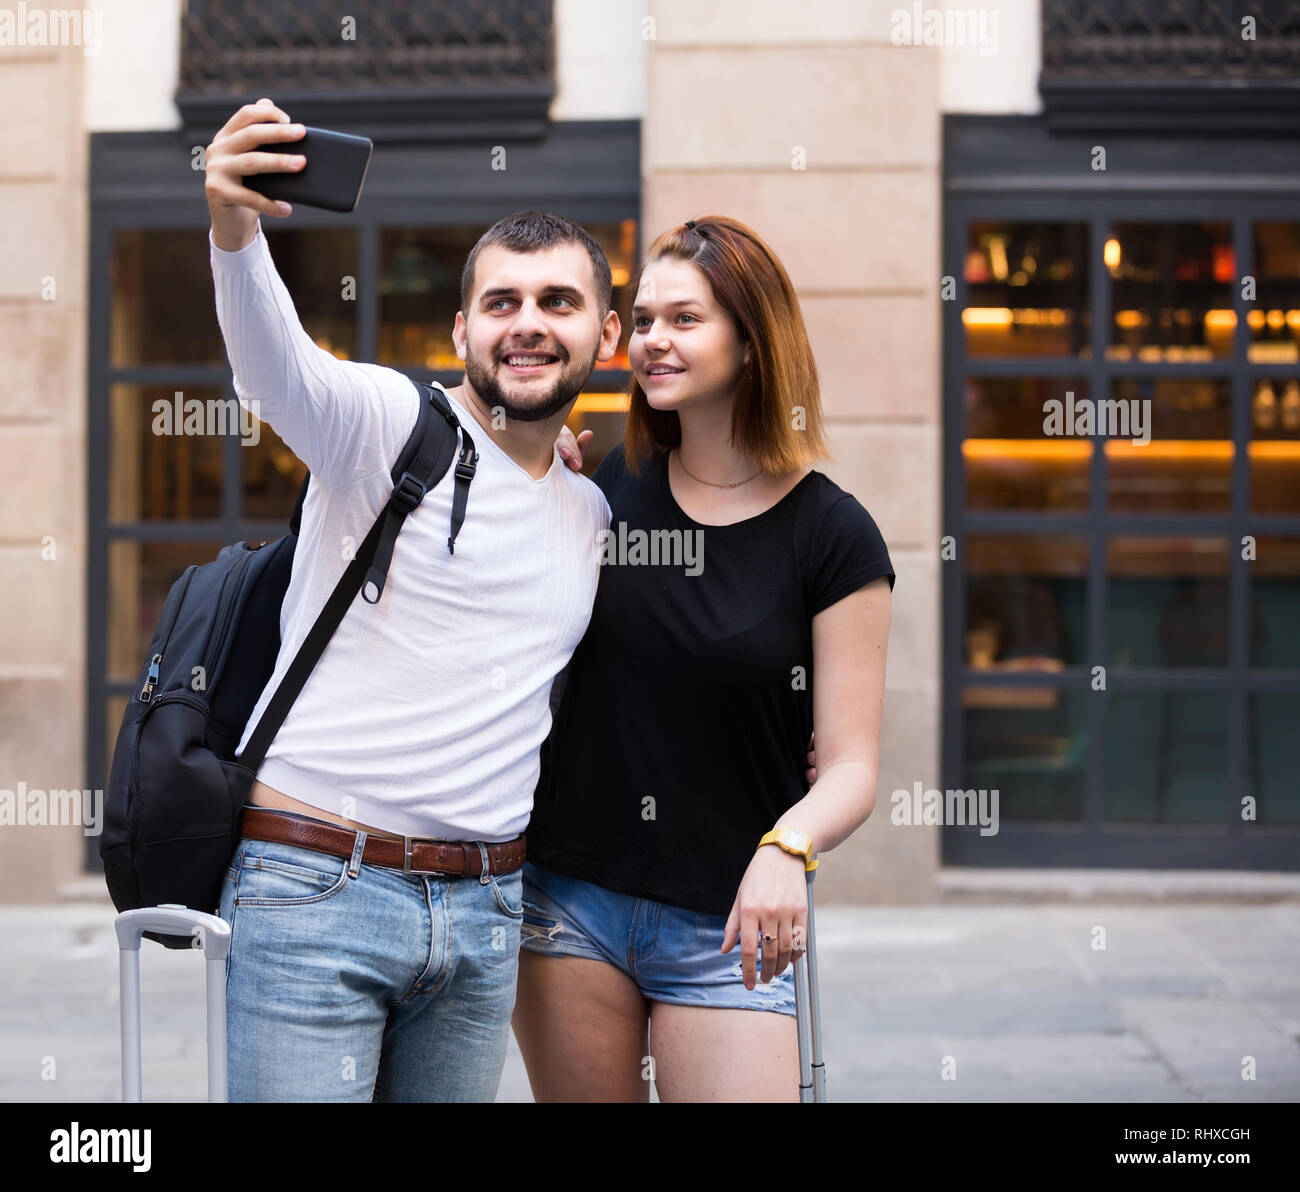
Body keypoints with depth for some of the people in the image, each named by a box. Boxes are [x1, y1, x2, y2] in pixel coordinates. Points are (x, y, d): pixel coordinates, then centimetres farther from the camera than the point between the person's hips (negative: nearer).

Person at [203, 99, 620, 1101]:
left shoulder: (595, 517, 15)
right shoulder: (393, 421, -4)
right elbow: (280, 368, -26)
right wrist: (234, 229, -47)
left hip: (485, 907, 6)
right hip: (317, 886, -6)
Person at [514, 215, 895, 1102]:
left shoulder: (832, 536, -6)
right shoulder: (603, 489, 4)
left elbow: (851, 766, -9)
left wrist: (787, 850, -28)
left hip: (726, 928, -3)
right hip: (571, 899, 3)